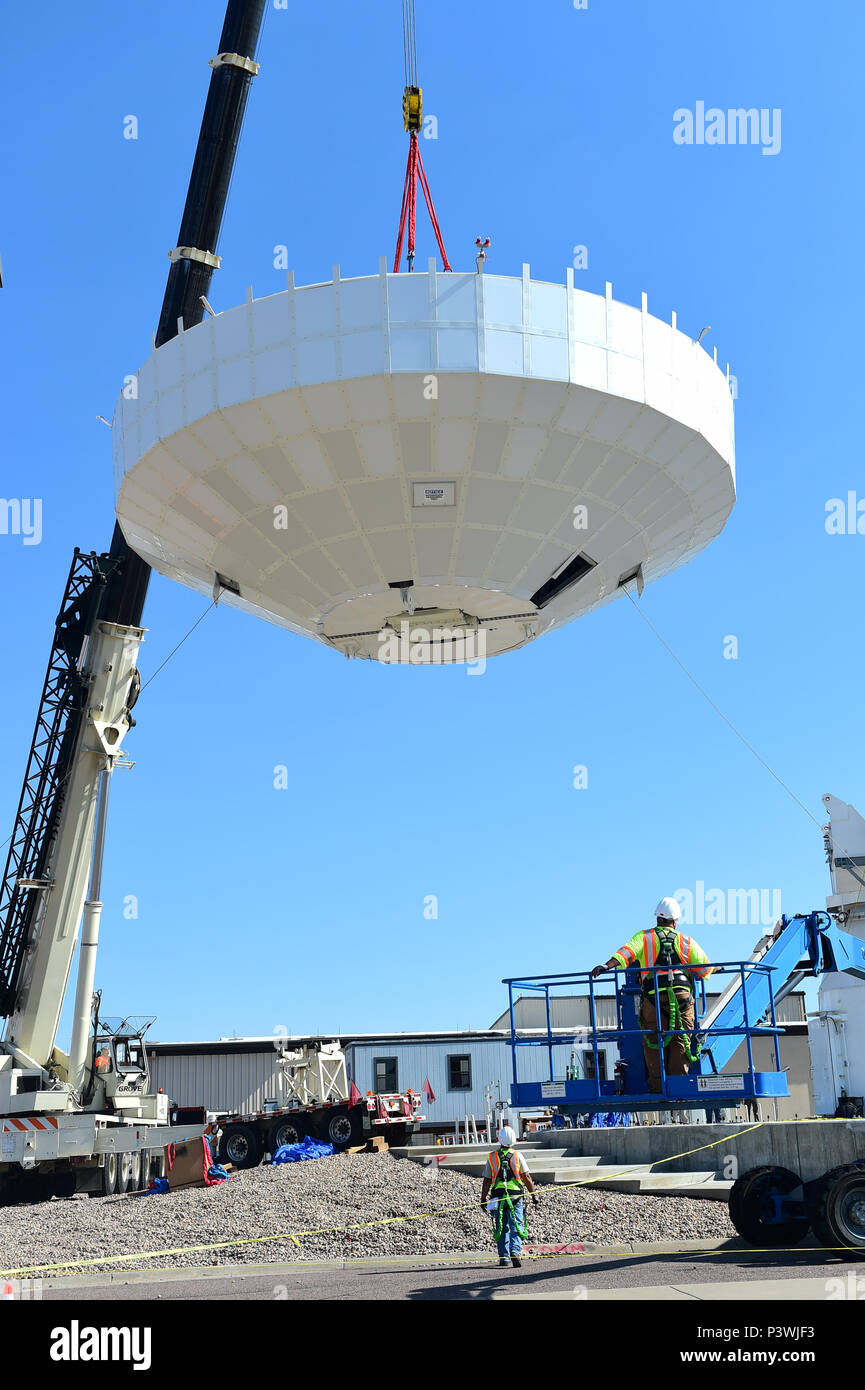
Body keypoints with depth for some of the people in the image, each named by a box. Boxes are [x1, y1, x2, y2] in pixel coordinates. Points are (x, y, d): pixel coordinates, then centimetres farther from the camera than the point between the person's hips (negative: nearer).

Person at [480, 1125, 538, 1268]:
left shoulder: (492, 1157, 3)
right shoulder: (517, 1155, 1)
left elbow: (487, 1180, 4)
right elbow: (526, 1177, 1)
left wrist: (483, 1199, 10)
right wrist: (534, 1194, 8)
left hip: (498, 1196, 1)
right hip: (516, 1195, -1)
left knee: (502, 1228, 11)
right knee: (516, 1226, -1)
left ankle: (503, 1257, 11)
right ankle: (515, 1251, -22)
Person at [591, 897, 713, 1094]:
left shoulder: (643, 937, 11)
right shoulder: (686, 941, 15)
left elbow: (626, 952, -8)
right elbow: (705, 967, 15)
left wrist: (607, 966, -19)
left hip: (653, 998, -1)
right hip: (682, 996, 1)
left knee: (652, 1042, 6)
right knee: (679, 1041, 6)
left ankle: (657, 1084, 1)